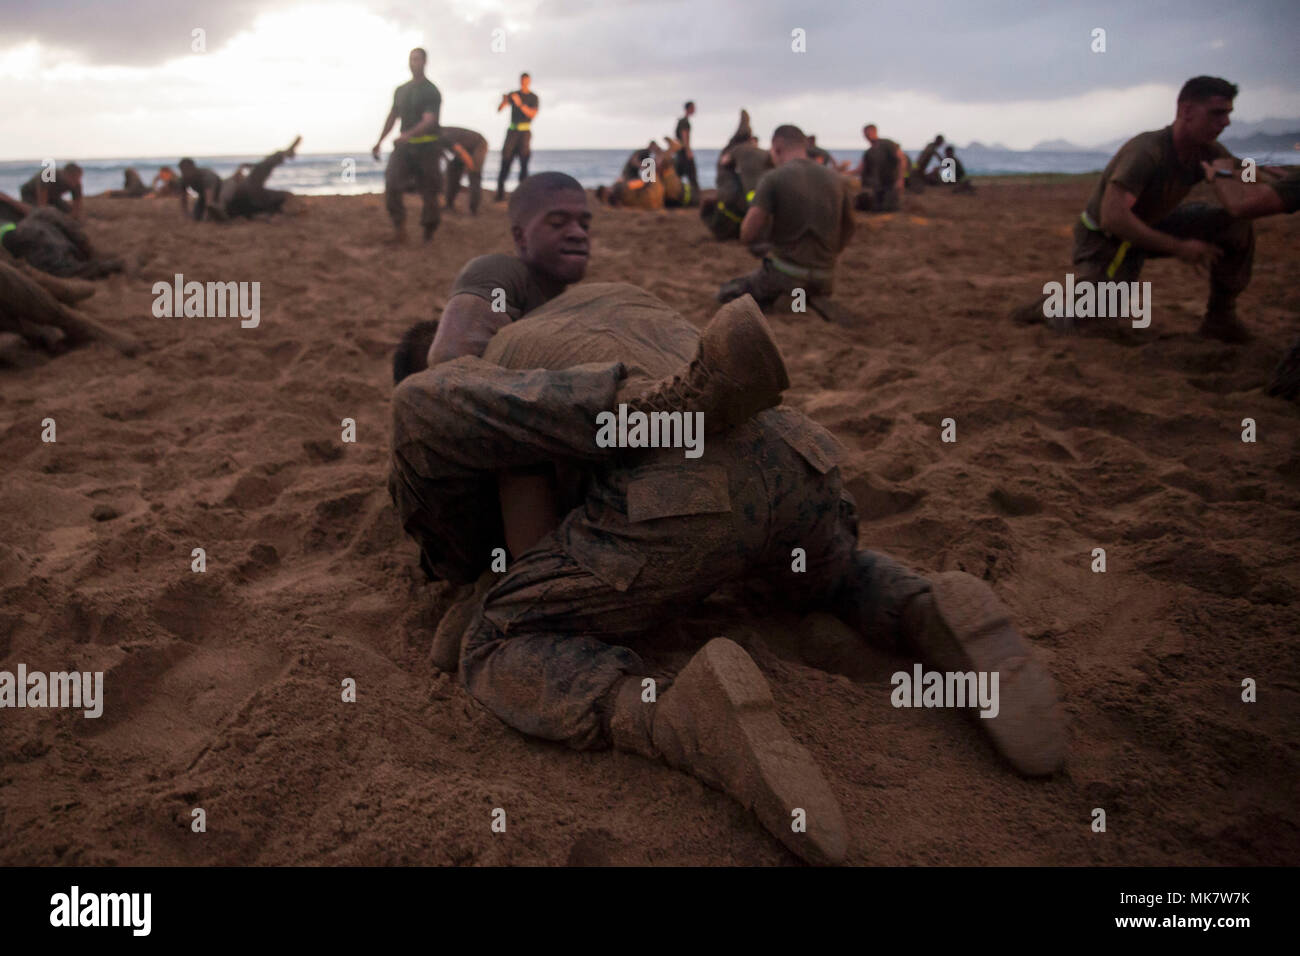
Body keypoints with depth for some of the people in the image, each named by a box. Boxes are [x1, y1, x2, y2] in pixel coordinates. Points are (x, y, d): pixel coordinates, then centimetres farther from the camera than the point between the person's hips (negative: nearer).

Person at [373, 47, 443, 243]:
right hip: (403, 146, 4)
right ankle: (398, 225, -9)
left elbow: (429, 121, -19)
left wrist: (407, 135, -35)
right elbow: (392, 117, 23)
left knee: (429, 190, -1)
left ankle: (428, 233, 10)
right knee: (391, 185, -15)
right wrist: (379, 142, 18)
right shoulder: (400, 90, 13)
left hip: (426, 147, -4)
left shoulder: (431, 91, -6)